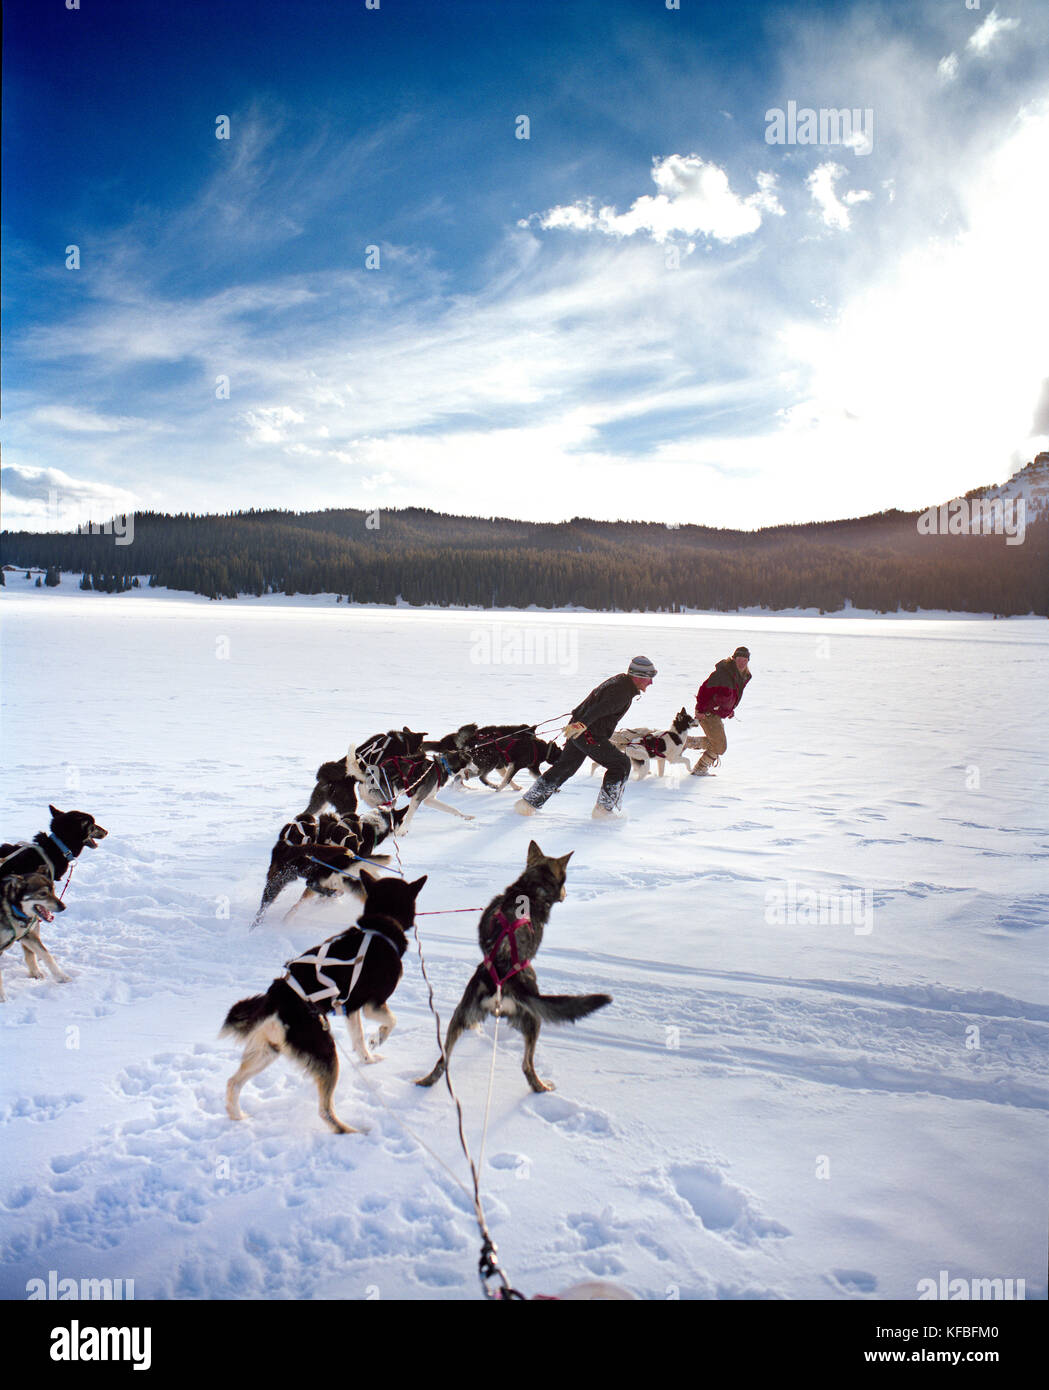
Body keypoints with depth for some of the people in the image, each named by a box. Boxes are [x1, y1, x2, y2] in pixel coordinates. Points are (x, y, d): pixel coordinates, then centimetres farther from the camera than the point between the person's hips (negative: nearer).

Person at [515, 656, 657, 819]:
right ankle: (605, 808, 7)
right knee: (621, 764, 3)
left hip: (579, 729, 10)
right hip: (590, 735, -10)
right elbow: (600, 708, -34)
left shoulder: (620, 680, 13)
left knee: (564, 768, 17)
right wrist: (582, 723, -46)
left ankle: (529, 802, 19)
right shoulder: (623, 692, -18)